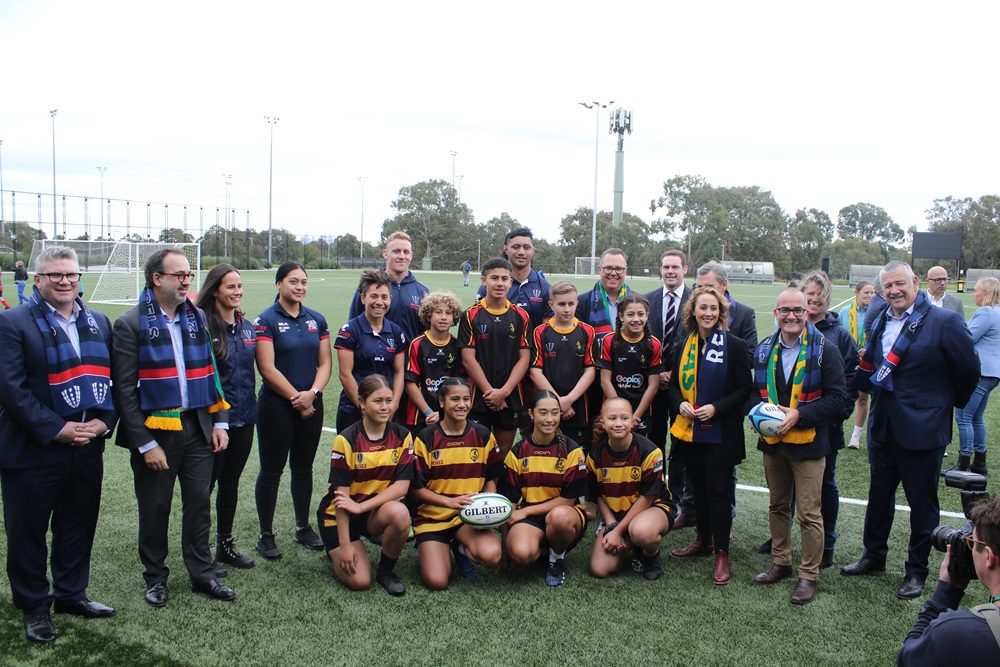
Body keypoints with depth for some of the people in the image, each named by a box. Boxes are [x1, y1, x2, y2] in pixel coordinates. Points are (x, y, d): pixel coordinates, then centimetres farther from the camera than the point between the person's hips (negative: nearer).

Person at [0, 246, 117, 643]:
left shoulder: (99, 323, 10)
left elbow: (114, 377, 8)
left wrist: (104, 420, -8)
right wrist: (56, 429, -18)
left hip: (88, 448, 5)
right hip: (33, 450, -4)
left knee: (79, 526, 16)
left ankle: (71, 594, 33)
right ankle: (34, 607, 25)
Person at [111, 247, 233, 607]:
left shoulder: (197, 316, 6)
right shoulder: (131, 324, -9)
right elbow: (124, 389, -10)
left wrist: (220, 421, 5)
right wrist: (145, 443, -13)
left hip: (198, 427, 4)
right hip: (154, 430, -4)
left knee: (199, 504, 11)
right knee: (155, 509, 10)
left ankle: (202, 573, 26)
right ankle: (155, 577, 28)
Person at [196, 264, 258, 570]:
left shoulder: (246, 326, 9)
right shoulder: (202, 325, -12)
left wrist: (249, 404, 14)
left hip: (243, 418, 6)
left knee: (231, 482, 16)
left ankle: (225, 545, 30)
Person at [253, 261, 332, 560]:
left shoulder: (317, 320, 7)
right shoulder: (266, 320, -7)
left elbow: (325, 363, 5)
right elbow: (267, 369, -13)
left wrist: (312, 393, -11)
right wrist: (295, 397, -13)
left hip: (311, 405, 5)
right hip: (276, 406, -4)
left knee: (303, 468, 14)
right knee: (271, 471, 4)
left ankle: (303, 527, 28)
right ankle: (265, 535, 17)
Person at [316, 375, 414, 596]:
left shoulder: (402, 436, -7)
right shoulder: (346, 440, -17)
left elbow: (402, 485, -13)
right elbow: (341, 494, -16)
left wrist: (361, 507, -23)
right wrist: (345, 544, -18)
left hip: (375, 512, 3)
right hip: (339, 515, -2)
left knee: (399, 513, -32)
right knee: (359, 581, -16)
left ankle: (385, 570, -5)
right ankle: (336, 549, 18)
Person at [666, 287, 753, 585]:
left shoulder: (734, 345, -6)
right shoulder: (685, 345, 8)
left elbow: (745, 389, -6)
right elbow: (673, 383, 13)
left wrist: (716, 408, -18)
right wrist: (680, 403, -9)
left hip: (721, 433, -5)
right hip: (689, 430, 5)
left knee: (718, 490, -3)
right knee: (699, 487, 15)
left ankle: (721, 552, 7)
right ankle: (703, 540, 30)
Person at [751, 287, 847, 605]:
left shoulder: (824, 351, -9)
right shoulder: (764, 350, 7)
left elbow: (838, 396, -11)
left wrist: (799, 415, -20)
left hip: (808, 444, -5)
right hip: (772, 441, 5)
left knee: (809, 513, -1)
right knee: (778, 506, 17)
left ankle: (809, 575, 12)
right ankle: (781, 563, 31)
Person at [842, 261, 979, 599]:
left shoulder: (945, 321, -14)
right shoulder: (879, 322, 5)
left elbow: (969, 371, -6)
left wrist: (949, 403, 5)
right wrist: (878, 393, 8)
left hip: (922, 429, -6)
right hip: (882, 427, 6)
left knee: (922, 503, 8)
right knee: (879, 495, 19)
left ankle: (917, 570, 24)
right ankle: (874, 556, 36)